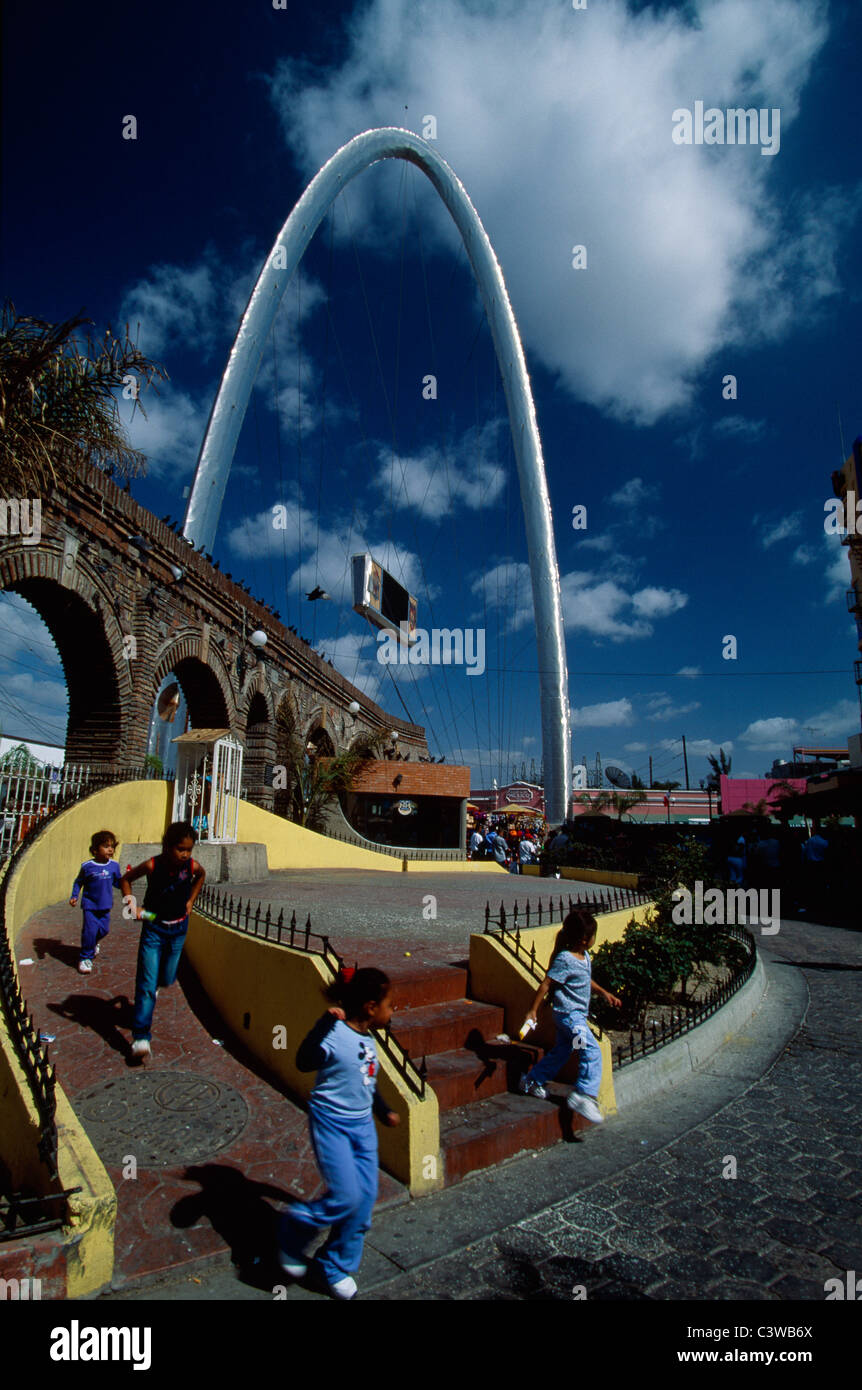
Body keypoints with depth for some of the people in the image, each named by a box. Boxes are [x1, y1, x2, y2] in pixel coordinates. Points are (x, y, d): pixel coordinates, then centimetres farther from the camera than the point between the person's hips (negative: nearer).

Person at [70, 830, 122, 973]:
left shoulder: (114, 865, -2)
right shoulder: (87, 866, -11)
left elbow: (118, 883, 8)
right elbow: (78, 882, 2)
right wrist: (74, 897, -8)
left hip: (105, 905, 4)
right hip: (90, 904, -4)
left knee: (104, 929, 13)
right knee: (90, 930, -8)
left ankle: (93, 943, 46)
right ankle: (85, 958, 9)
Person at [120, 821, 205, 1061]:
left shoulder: (192, 866, -14)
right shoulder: (152, 865, -20)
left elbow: (201, 875, 12)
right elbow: (126, 879, -2)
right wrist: (132, 903, -14)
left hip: (178, 929, 3)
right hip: (153, 928, -3)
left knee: (167, 978, 16)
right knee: (147, 983, -10)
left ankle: (154, 985, 53)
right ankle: (141, 1037, -6)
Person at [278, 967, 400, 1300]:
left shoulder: (366, 1039, 6)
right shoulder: (334, 1034, -21)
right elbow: (305, 1062, -38)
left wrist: (384, 1111, 33)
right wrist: (324, 1025, -48)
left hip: (362, 1125, 8)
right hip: (331, 1123, -8)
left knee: (365, 1199, 8)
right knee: (346, 1197, -11)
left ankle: (337, 1267, 28)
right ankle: (292, 1231, 16)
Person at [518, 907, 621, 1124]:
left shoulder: (584, 956, 7)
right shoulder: (565, 960, -22)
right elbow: (546, 984, -19)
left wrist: (604, 993, 16)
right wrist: (533, 1011, -16)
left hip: (576, 1015, 10)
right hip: (569, 1014, -10)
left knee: (561, 1051, 19)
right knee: (592, 1051, -15)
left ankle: (531, 1081, 32)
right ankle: (583, 1095, -14)